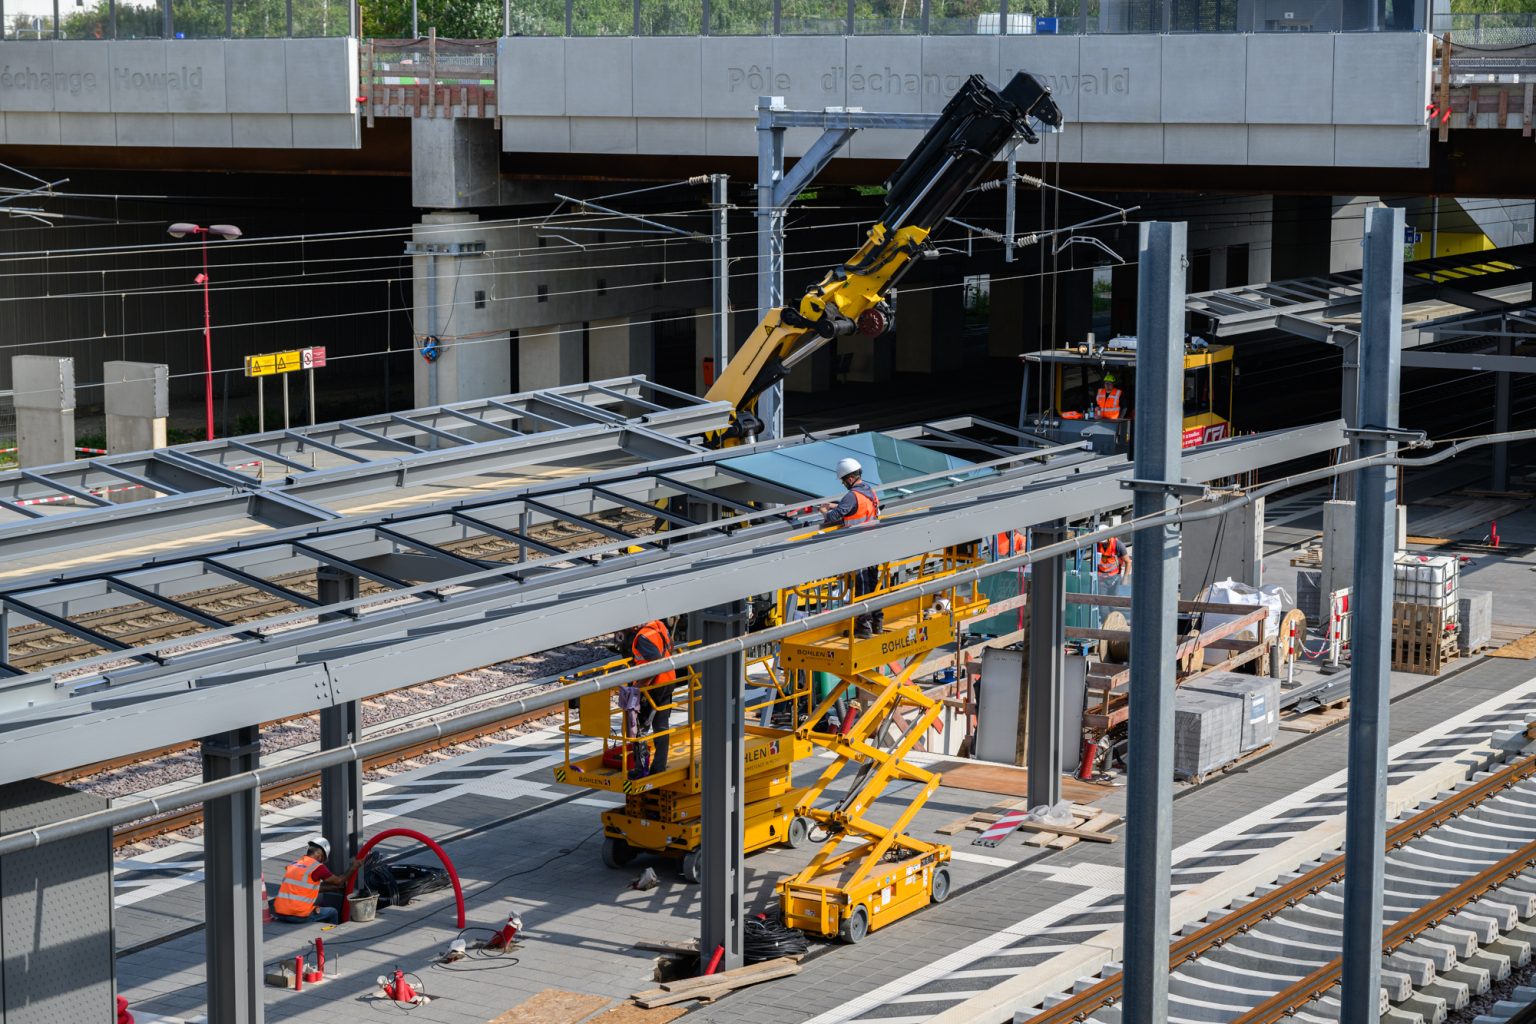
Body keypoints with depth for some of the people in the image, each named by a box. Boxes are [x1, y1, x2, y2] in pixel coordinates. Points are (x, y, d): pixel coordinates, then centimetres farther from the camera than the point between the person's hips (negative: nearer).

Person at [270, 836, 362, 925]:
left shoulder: (293, 864, 14)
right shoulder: (317, 867, -7)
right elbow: (338, 881, 7)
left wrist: (335, 887, 34)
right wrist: (353, 867, 21)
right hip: (298, 917, -7)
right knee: (332, 912, 16)